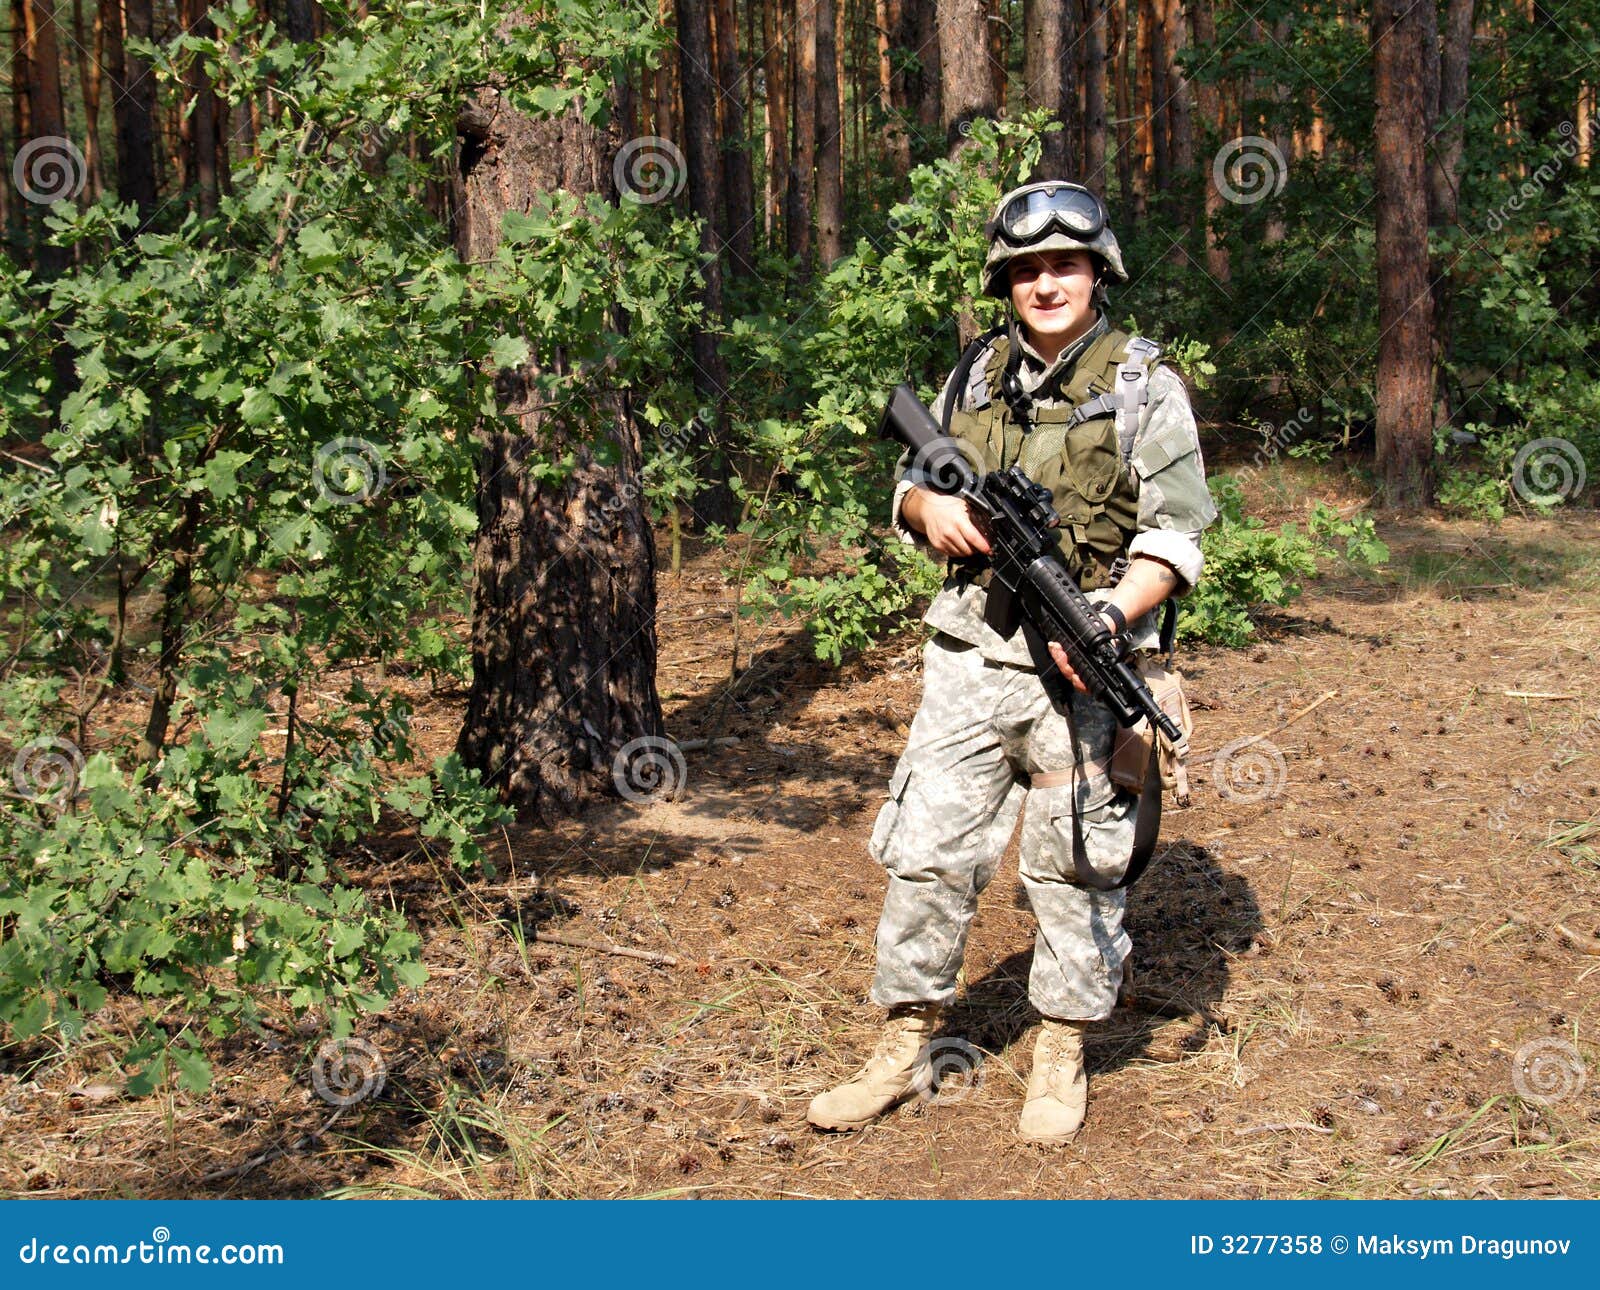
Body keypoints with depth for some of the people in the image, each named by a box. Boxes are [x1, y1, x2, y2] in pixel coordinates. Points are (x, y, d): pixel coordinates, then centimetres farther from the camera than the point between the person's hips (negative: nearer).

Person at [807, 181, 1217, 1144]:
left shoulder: (1145, 386, -2)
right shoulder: (975, 375, 11)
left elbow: (1175, 534, -7)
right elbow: (912, 483, 19)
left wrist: (1110, 614, -24)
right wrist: (932, 510, -5)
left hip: (1082, 666, -3)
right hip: (971, 655, 4)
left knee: (1077, 866, 6)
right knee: (927, 851, 4)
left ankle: (1063, 1055, 22)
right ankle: (906, 1050, 18)